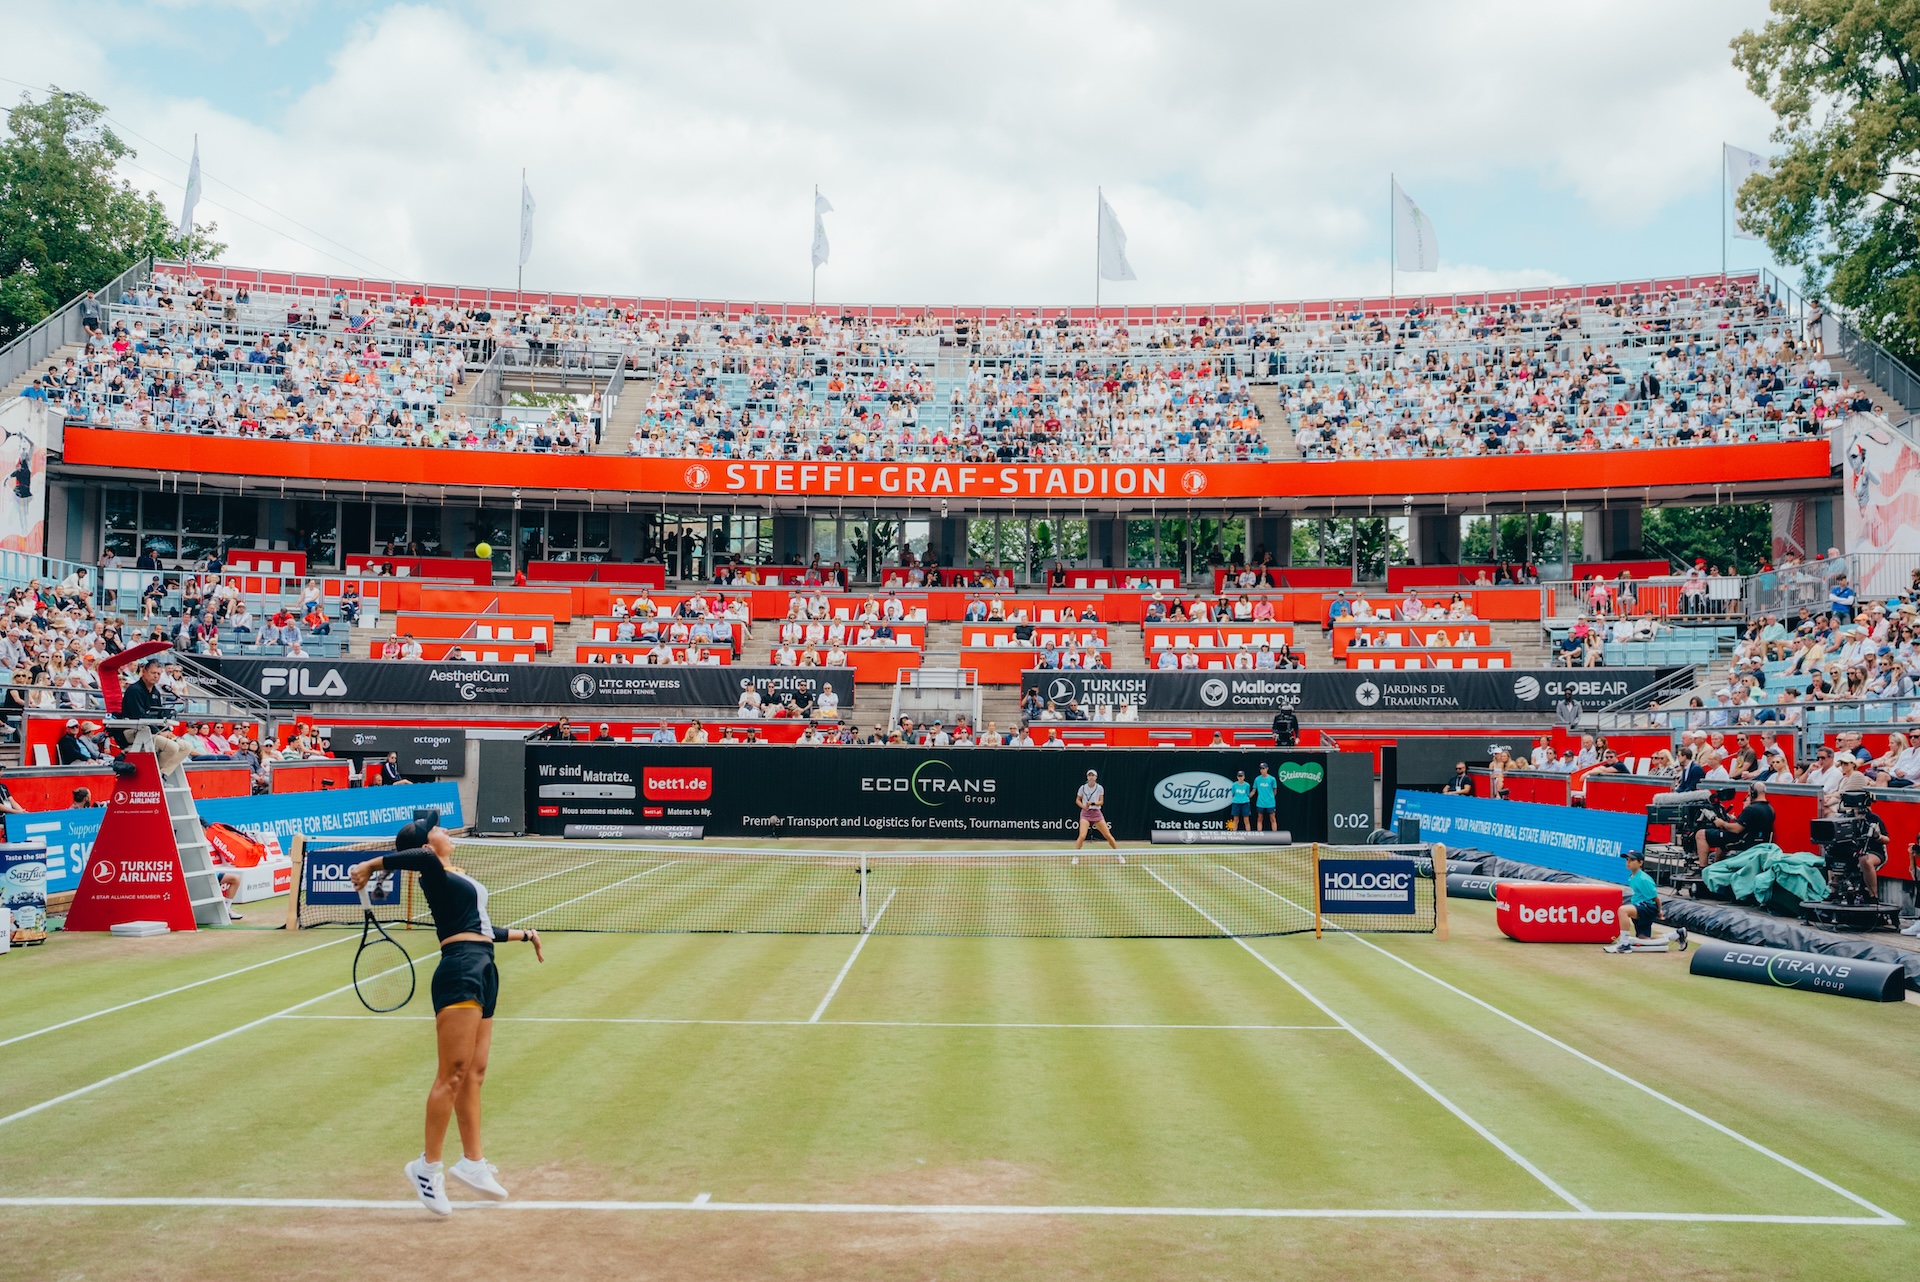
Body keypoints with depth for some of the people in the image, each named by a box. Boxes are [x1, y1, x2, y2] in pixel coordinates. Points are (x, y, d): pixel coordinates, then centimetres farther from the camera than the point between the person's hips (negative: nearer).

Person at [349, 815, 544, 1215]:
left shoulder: (458, 877, 22)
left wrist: (525, 935, 40)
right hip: (459, 973, -9)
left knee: (474, 1073, 11)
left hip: (482, 974, 9)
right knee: (453, 1074, -10)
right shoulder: (434, 873, -6)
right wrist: (369, 866, -24)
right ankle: (428, 1166, -3)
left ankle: (473, 1161, 17)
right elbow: (421, 857, -31)